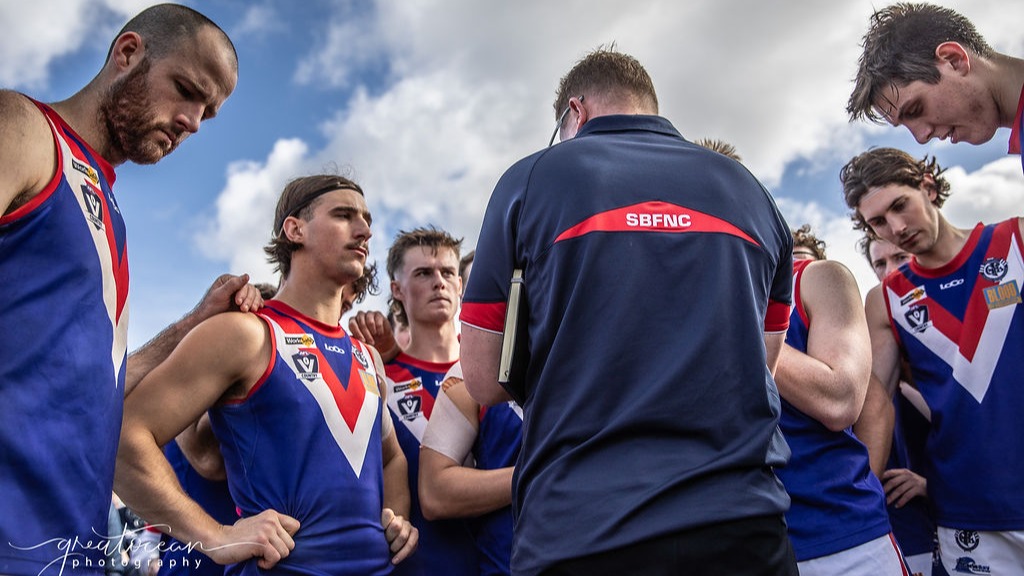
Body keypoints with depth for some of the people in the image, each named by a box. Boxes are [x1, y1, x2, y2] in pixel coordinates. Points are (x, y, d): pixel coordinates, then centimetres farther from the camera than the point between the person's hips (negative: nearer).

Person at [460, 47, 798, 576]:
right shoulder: (749, 191, 10)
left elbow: (484, 381, 0)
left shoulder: (531, 180, 0)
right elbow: (760, 363, 14)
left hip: (578, 533, -2)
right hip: (743, 521, 3)